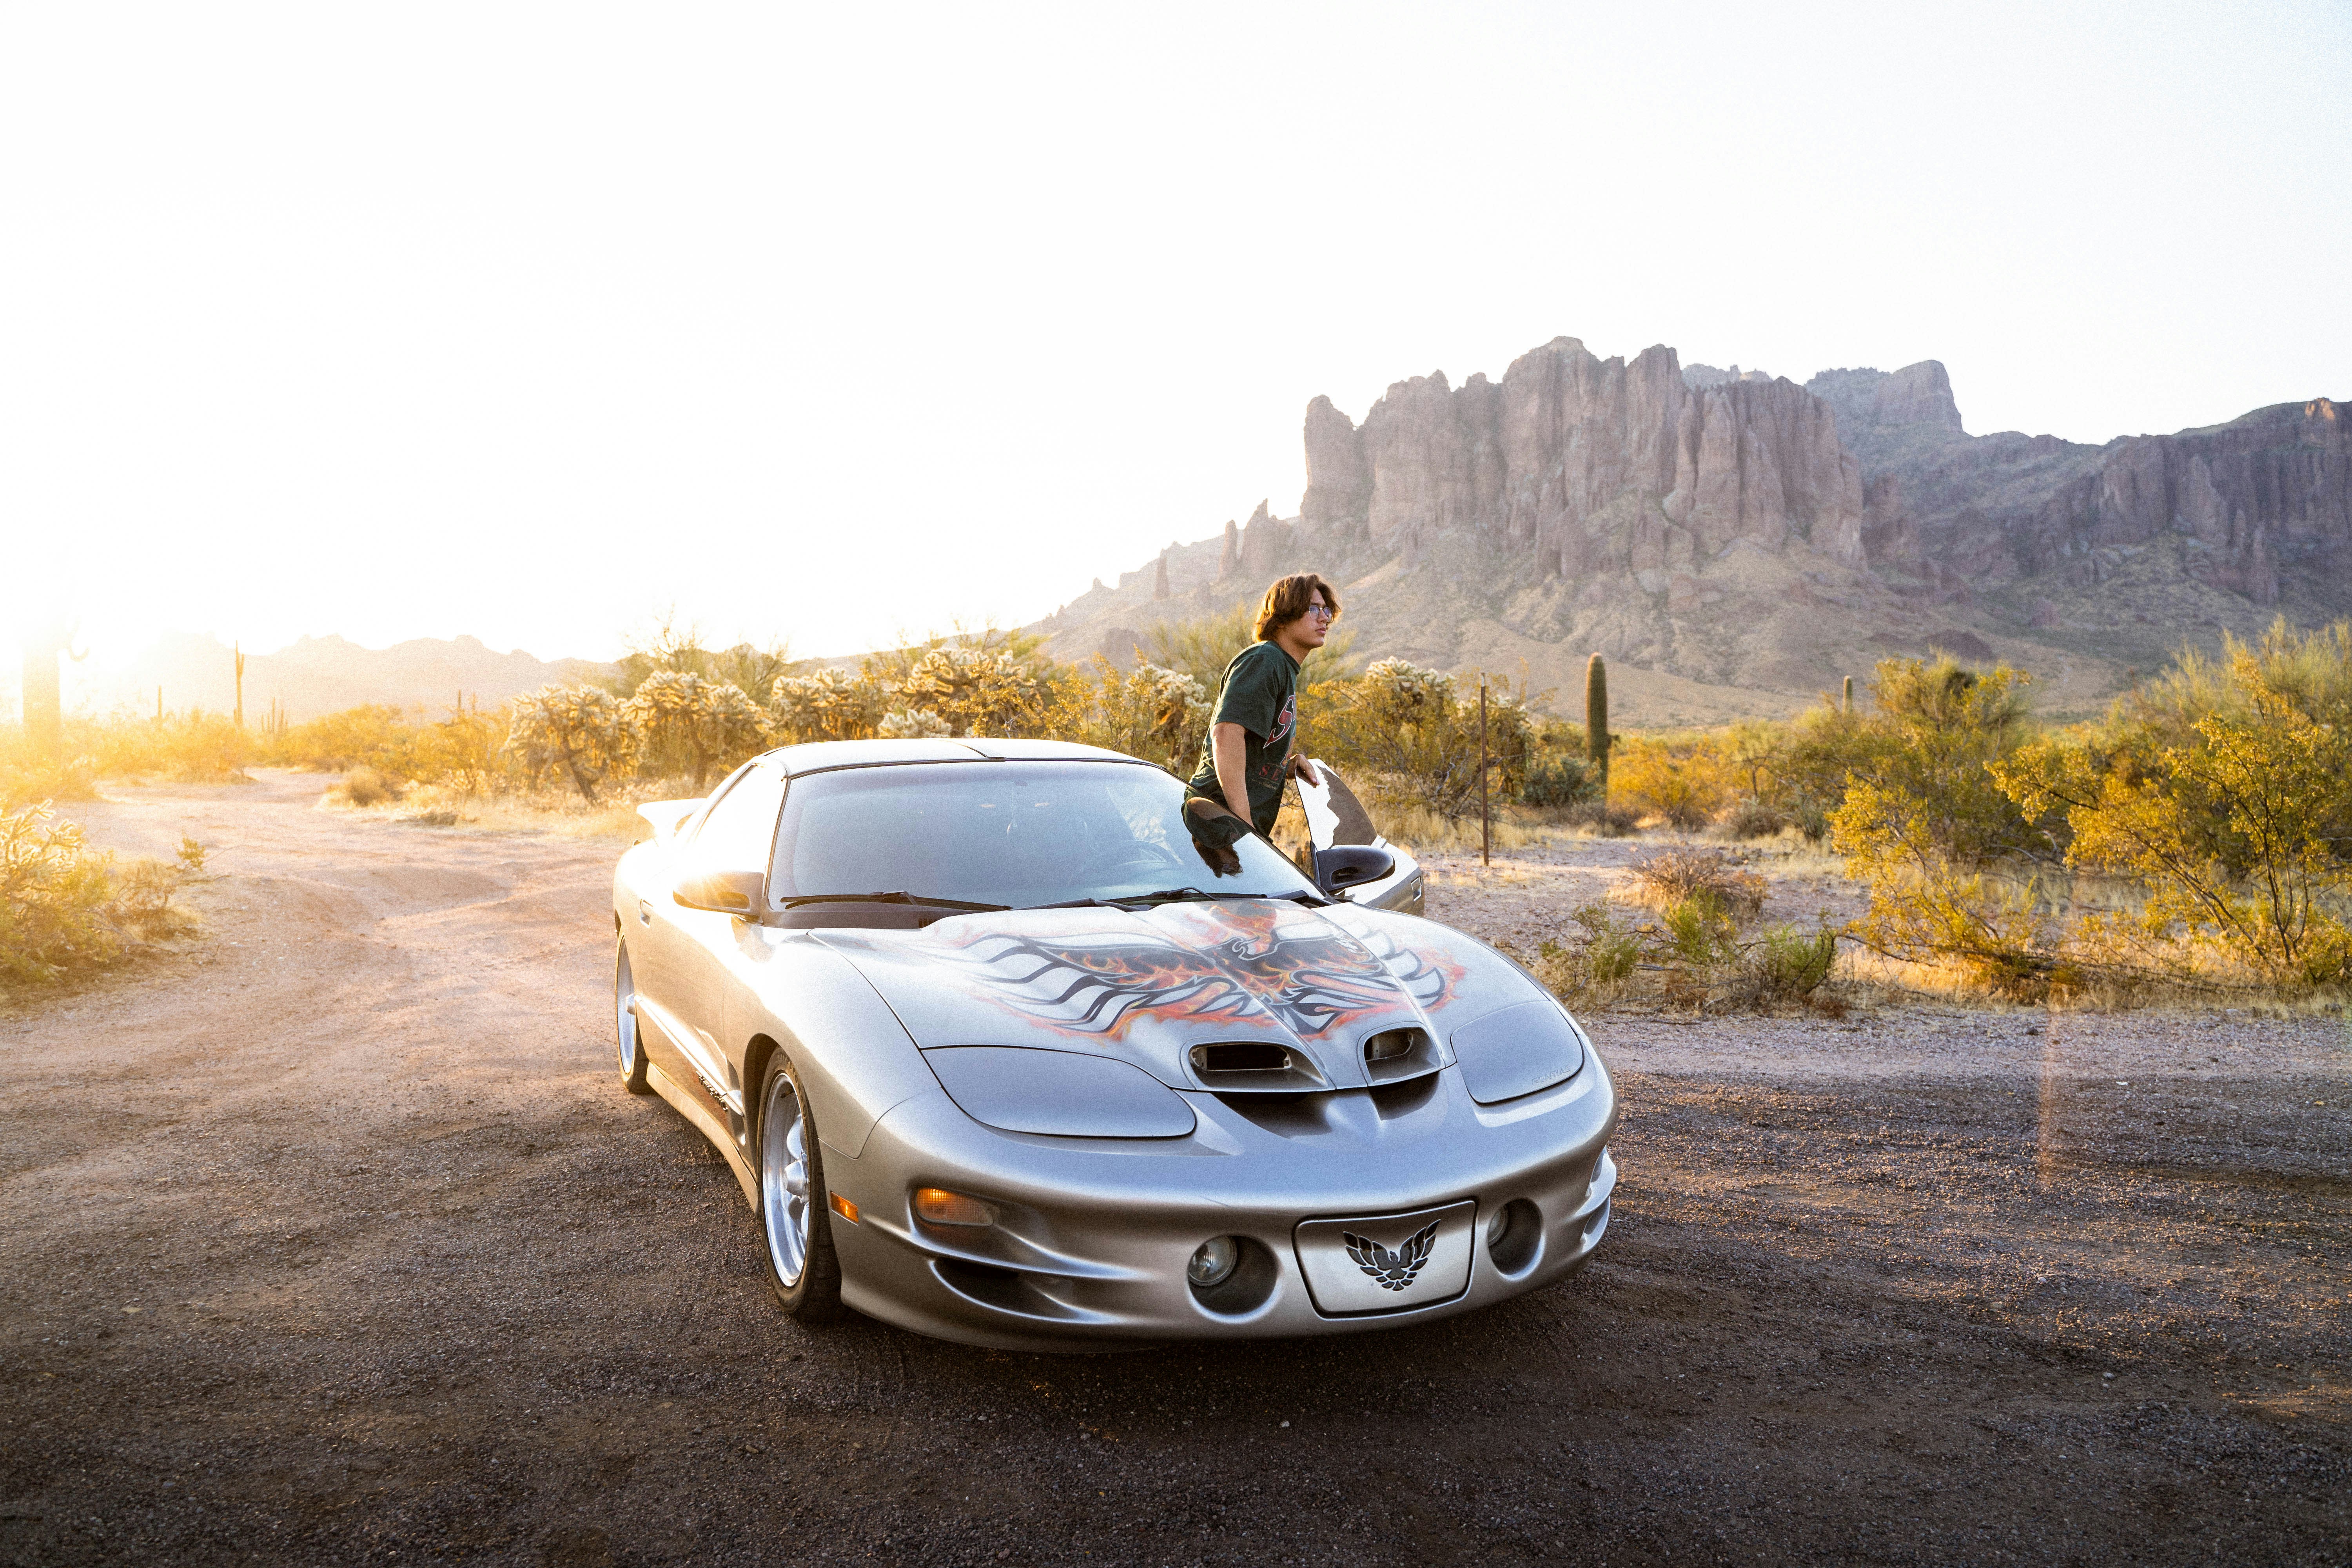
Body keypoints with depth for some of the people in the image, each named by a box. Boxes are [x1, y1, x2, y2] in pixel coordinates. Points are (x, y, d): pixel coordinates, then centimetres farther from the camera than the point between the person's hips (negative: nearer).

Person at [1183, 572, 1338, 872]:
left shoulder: (1285, 669, 23)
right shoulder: (1263, 661, -10)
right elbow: (1227, 733, -24)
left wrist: (1291, 760, 10)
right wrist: (1243, 823, -26)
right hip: (1222, 825, -10)